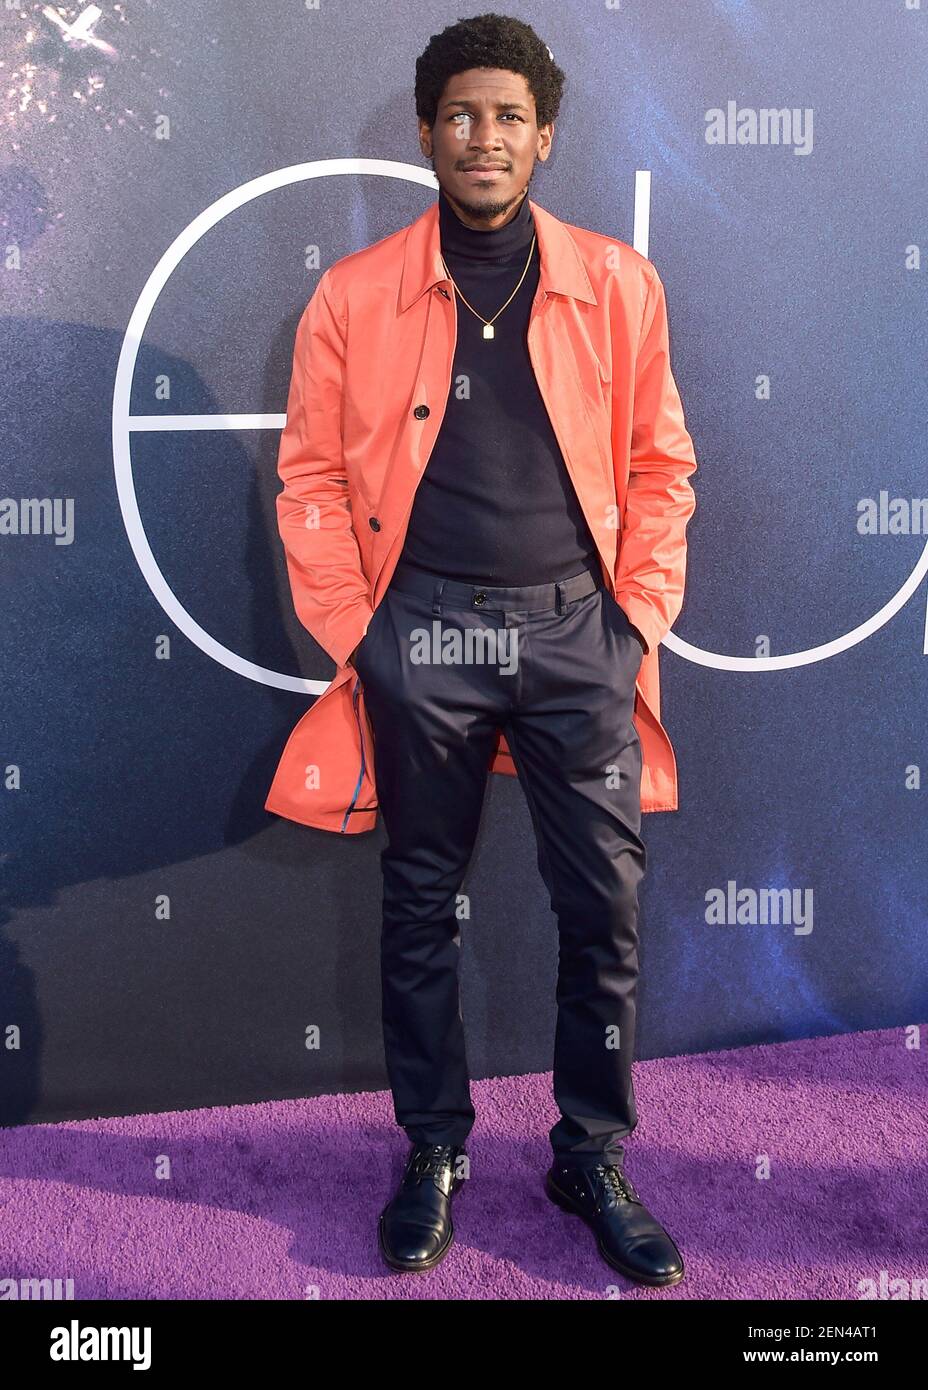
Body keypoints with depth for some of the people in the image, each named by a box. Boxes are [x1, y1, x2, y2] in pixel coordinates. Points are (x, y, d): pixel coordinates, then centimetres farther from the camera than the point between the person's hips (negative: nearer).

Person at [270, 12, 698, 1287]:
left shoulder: (617, 284, 5)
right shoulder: (355, 295, 3)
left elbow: (658, 463, 8)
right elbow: (312, 475, 4)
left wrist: (640, 615, 0)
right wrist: (349, 630, -3)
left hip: (574, 630, 1)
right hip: (422, 634, 0)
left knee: (607, 904, 3)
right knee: (421, 903, 9)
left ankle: (592, 1157, 22)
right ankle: (433, 1151, 27)